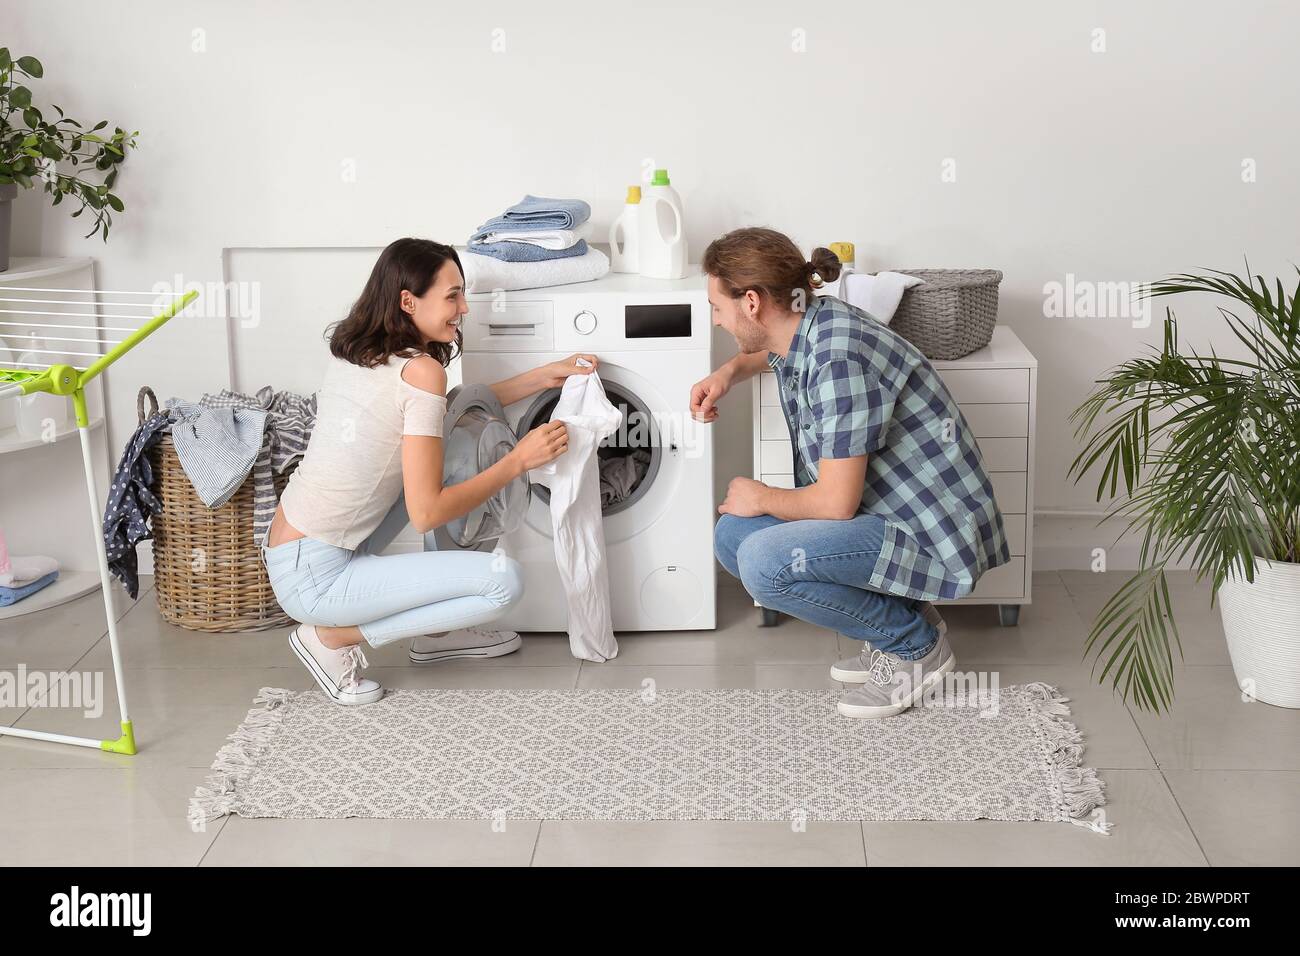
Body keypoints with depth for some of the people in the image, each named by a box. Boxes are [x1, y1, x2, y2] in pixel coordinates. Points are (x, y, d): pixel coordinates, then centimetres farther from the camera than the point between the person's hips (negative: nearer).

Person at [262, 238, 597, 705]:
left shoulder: (351, 351, 5)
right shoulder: (420, 371, -20)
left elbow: (445, 413, 18)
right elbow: (425, 514, -21)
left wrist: (544, 376, 14)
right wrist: (518, 460, -13)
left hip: (285, 550, 9)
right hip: (313, 579, -9)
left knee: (451, 455, 15)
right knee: (504, 580, -12)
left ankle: (436, 631, 21)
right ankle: (334, 637, -1)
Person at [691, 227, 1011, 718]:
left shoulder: (838, 357, -27)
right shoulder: (806, 324, 2)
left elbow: (837, 503, -26)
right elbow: (769, 349, 31)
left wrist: (761, 498, -7)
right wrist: (728, 373, 10)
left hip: (934, 532, -10)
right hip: (881, 507, 10)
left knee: (764, 562, -26)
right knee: (733, 534, 5)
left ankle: (916, 644, -4)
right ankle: (893, 616, 10)